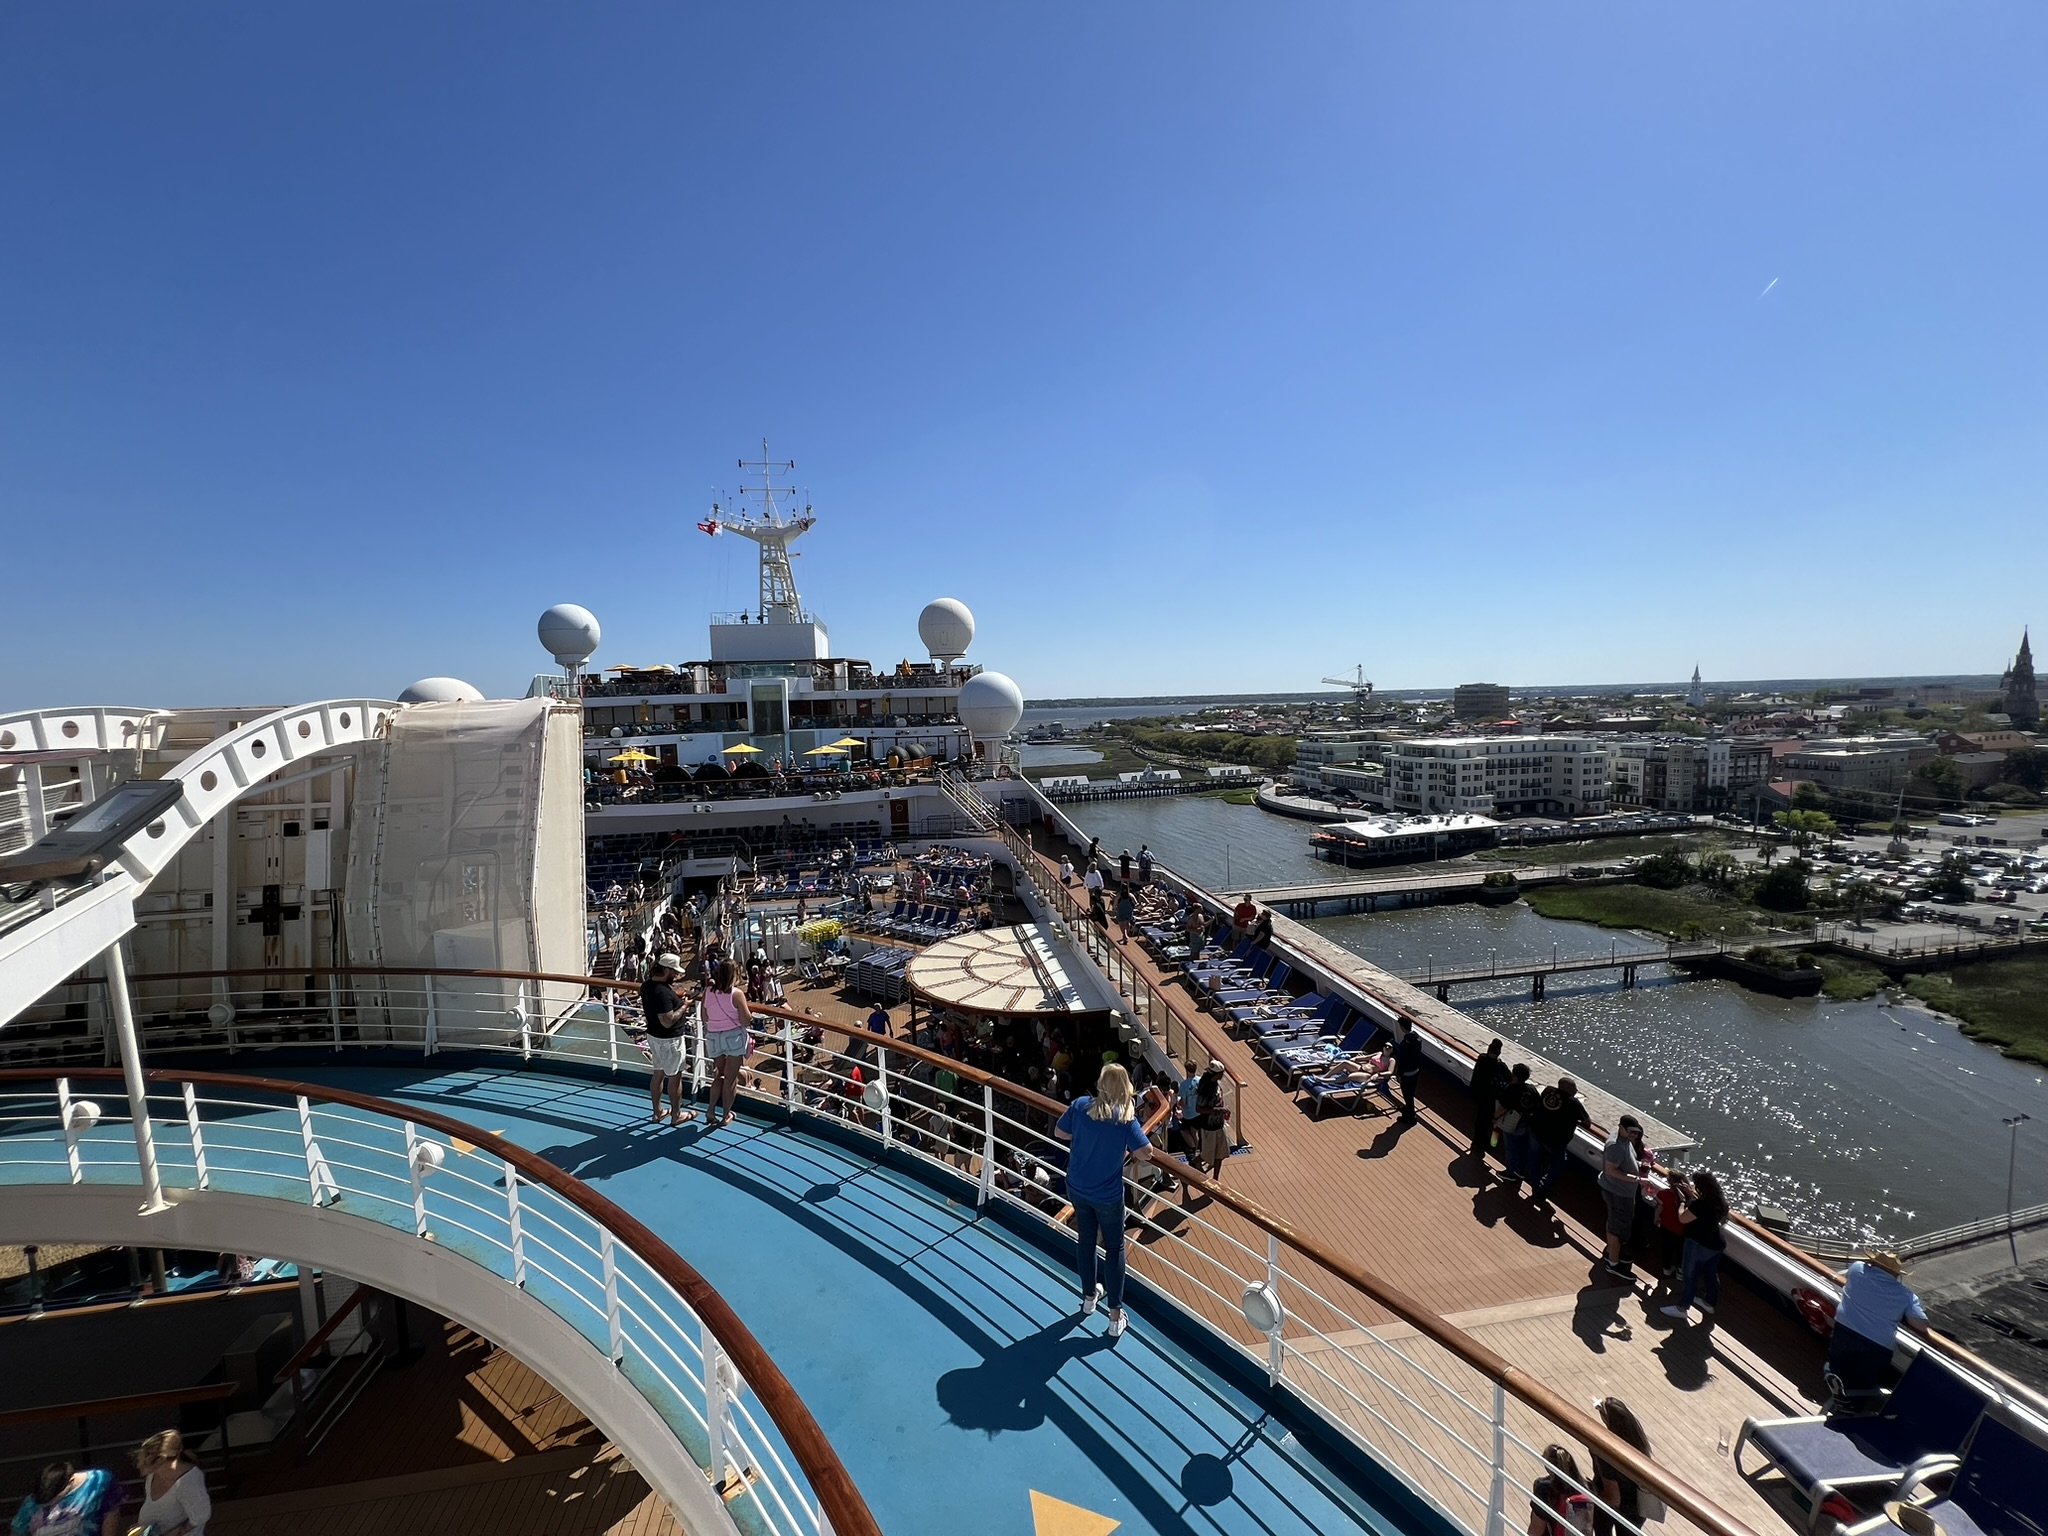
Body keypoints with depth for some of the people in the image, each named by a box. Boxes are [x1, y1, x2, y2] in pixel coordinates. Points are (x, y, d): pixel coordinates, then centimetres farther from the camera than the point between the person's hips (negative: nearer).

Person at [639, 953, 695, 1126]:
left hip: (653, 1035, 9)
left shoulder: (646, 985, -1)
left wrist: (676, 998, 7)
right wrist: (684, 1007, -19)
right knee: (675, 1077, 7)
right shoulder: (663, 992, -30)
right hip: (669, 1039, -9)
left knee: (658, 1073, 21)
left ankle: (657, 1112, 33)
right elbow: (668, 1021, -31)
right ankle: (676, 1115, 20)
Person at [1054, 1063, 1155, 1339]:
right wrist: (1125, 1146, -3)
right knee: (1114, 1249, 16)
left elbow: (1059, 1132, -1)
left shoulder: (1080, 1105, -14)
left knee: (1086, 1241, 24)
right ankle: (1115, 1316, 22)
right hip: (1107, 1195, -3)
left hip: (1077, 1188, 4)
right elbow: (1147, 1153, -21)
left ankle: (1089, 1296, 44)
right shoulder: (1125, 1117, -22)